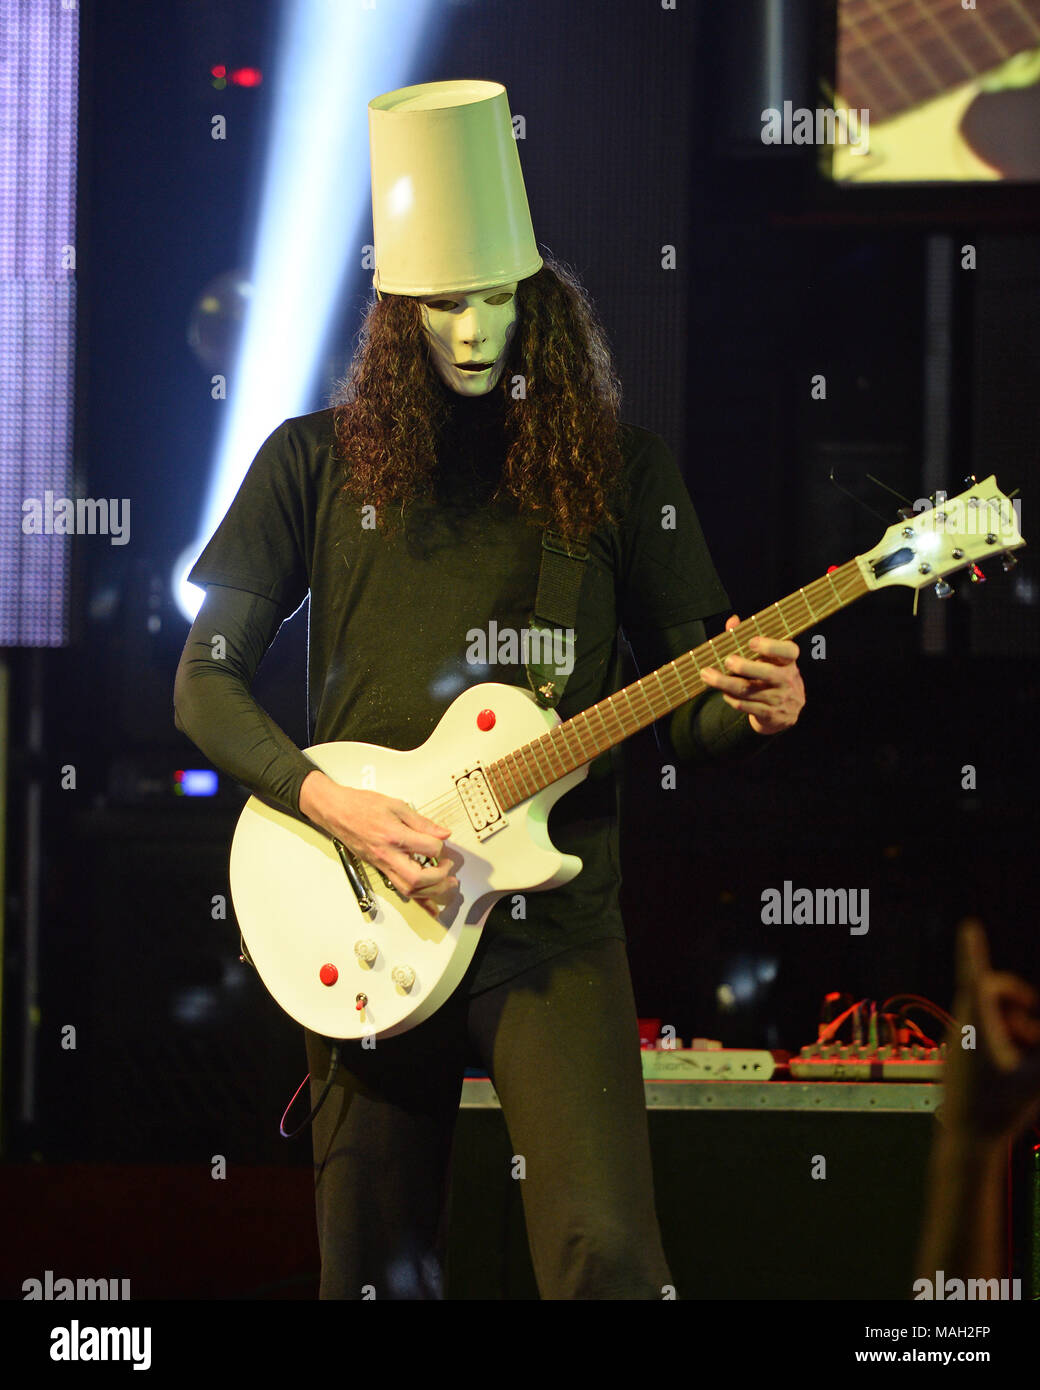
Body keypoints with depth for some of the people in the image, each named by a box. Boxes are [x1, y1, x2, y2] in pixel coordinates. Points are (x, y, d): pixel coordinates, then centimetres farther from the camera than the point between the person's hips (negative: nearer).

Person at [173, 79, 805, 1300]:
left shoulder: (619, 470, 6)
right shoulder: (319, 462, 5)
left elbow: (684, 708, 9)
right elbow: (205, 683, 5)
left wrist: (748, 708, -15)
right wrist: (327, 802, -11)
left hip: (553, 920, -1)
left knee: (606, 1256, -16)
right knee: (375, 1273, 7)